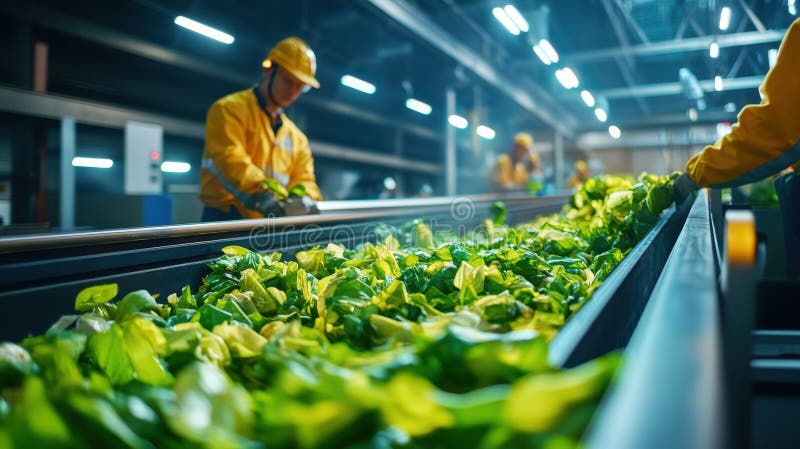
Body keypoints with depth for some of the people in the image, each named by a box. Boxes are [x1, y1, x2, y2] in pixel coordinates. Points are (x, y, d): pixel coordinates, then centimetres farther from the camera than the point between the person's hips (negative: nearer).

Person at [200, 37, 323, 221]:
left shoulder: (297, 138, 24)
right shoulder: (229, 110, 3)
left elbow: (304, 179, 15)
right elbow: (230, 160, -13)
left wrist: (305, 201, -11)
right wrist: (266, 198, -29)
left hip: (273, 227, 6)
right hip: (226, 219, -5)